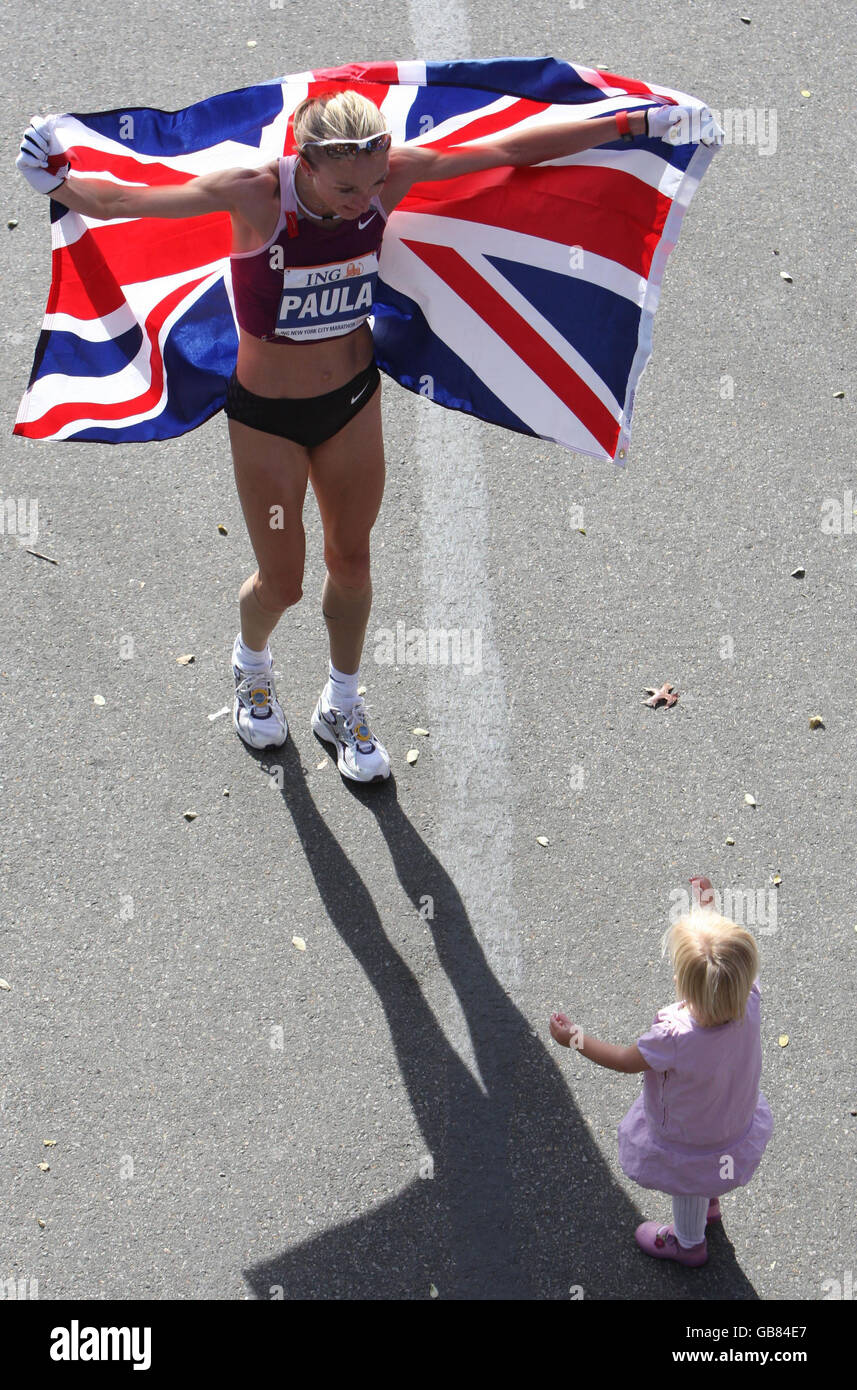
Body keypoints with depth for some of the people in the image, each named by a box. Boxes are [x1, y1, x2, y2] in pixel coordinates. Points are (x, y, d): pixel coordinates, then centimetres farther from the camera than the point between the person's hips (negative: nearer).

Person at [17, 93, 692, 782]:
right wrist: (58, 183, -47)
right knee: (282, 583, 10)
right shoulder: (256, 194, -27)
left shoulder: (395, 174, -18)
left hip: (354, 398, 3)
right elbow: (125, 201, -30)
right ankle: (252, 662, 46)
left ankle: (342, 705, 41)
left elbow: (514, 147, -10)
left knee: (351, 559, 17)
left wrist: (634, 123, -7)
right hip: (267, 414, -3)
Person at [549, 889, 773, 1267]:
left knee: (687, 1188, 29)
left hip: (688, 1140, -4)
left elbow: (625, 1060, -25)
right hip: (737, 1121, 4)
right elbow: (736, 955, -11)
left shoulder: (674, 1038, -46)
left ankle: (689, 1243, 58)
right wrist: (709, 908, -2)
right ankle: (708, 1203, 68)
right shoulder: (749, 999, -35)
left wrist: (574, 1039, -13)